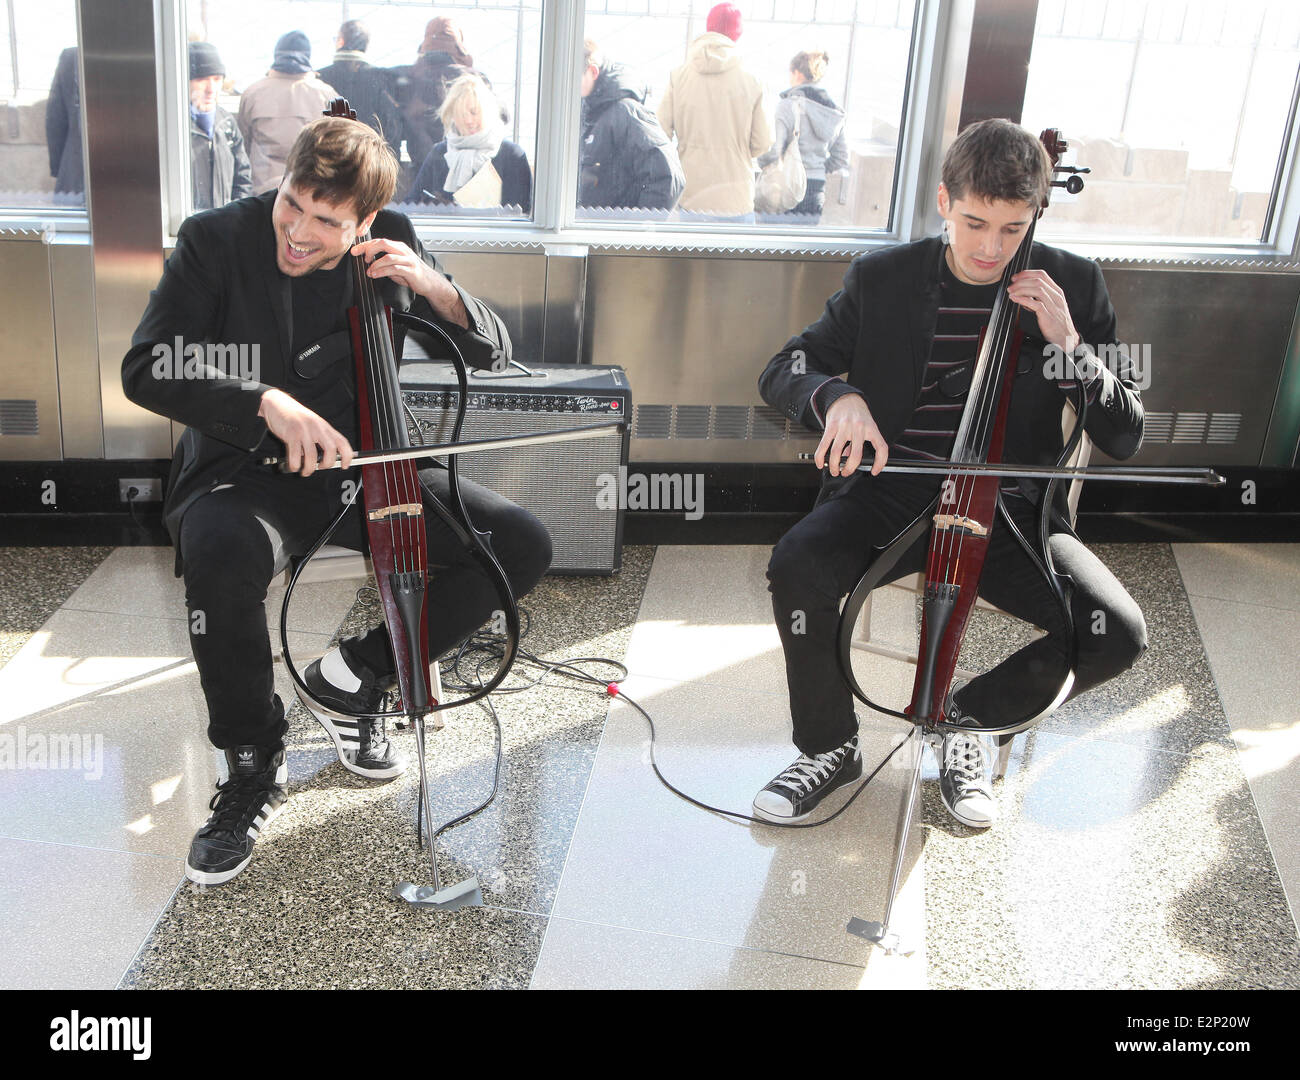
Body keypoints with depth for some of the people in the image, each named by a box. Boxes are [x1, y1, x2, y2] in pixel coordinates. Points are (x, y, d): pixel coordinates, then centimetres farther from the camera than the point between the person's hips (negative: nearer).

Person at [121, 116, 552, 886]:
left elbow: (492, 353, 2)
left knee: (522, 546, -14)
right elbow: (149, 368, -15)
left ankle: (355, 678, 5)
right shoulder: (218, 239, -7)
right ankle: (254, 766, -13)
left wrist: (435, 288, -18)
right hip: (249, 472, -3)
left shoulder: (392, 246, 1)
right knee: (221, 552, -39)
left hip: (362, 471, 3)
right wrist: (265, 401, -31)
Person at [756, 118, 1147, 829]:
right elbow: (783, 371, 3)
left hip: (1006, 506, 1)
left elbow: (1124, 437, -1)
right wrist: (838, 396, -21)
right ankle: (830, 748, -3)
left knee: (1118, 633, -22)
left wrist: (1068, 345, -17)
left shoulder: (1071, 286, 0)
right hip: (891, 492, 0)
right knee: (796, 568, -31)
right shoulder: (882, 278, 0)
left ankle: (971, 715, 8)